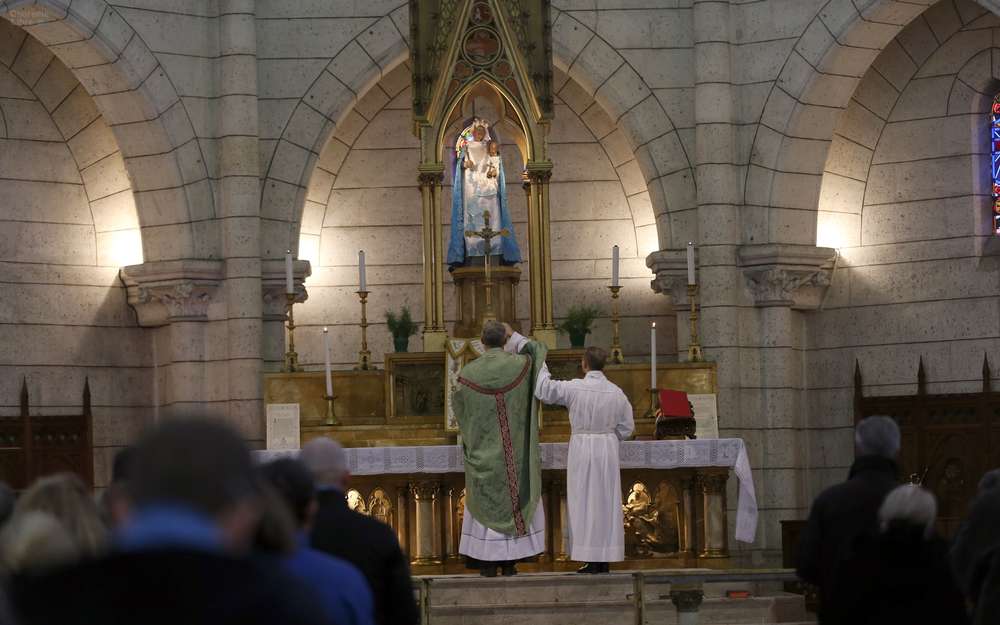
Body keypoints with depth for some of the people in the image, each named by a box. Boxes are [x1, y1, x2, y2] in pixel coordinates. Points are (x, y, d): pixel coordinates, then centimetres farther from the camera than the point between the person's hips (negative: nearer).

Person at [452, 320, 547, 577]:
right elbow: (538, 351, 15)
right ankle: (510, 562, 6)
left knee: (484, 503, 5)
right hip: (514, 450, 0)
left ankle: (487, 563, 2)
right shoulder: (519, 365, -8)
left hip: (483, 449, 0)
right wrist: (514, 336, 23)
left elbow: (458, 403, 11)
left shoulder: (470, 372, -7)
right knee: (515, 500, 8)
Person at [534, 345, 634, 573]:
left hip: (581, 449, -3)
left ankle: (591, 561, -1)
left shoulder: (574, 388, -11)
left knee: (584, 503, 2)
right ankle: (606, 560, 9)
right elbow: (627, 426, 4)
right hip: (608, 450, 3)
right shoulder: (616, 392, -1)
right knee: (606, 503, 8)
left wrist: (541, 364, 10)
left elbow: (543, 389, -4)